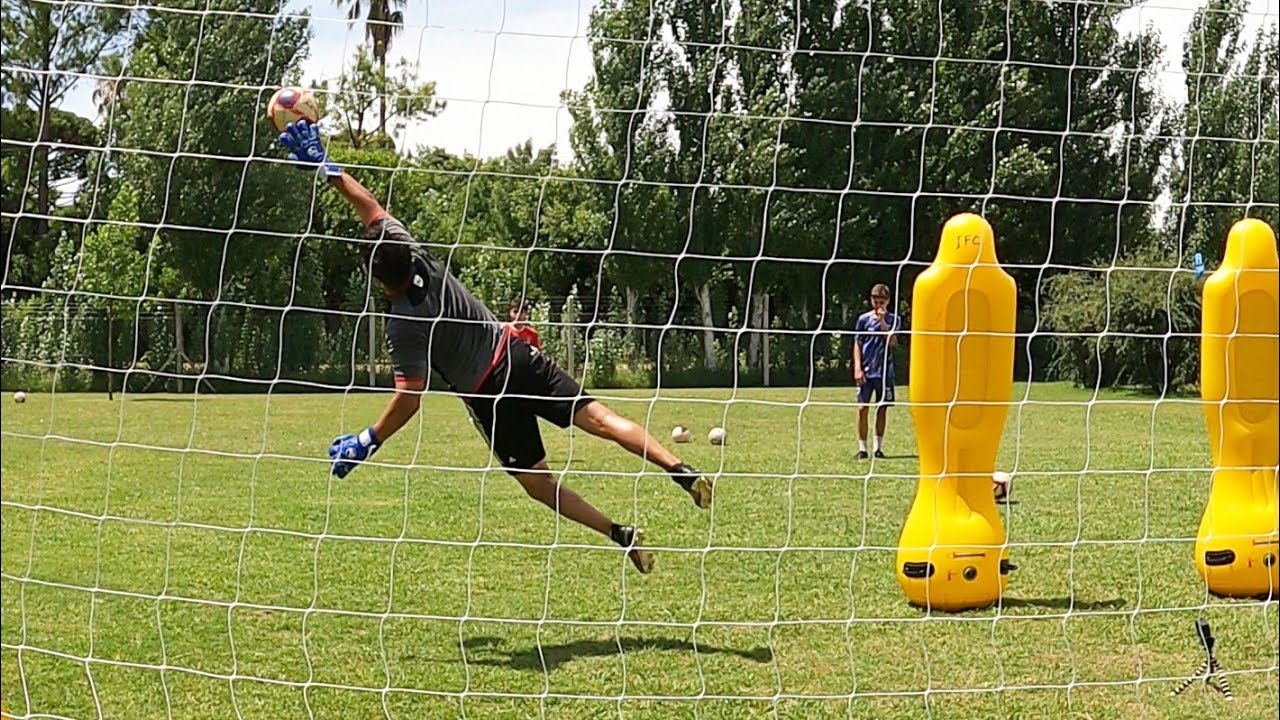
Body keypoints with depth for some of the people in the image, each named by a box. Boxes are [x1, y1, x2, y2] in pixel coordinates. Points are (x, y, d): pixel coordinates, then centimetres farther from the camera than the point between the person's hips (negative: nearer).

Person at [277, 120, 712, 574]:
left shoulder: (403, 327, -19)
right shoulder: (418, 259, -6)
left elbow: (409, 397, -17)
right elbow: (372, 209, 3)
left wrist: (370, 440, -7)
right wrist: (326, 168, 7)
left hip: (490, 395, -5)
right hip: (518, 355, 5)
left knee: (537, 482, 9)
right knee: (599, 418, -4)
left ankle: (621, 534, 1)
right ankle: (680, 470, -18)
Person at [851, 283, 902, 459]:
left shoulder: (894, 320, 5)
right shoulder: (864, 319, 4)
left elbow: (892, 342, -9)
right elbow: (857, 345, 4)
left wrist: (883, 321, -14)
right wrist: (857, 368, -5)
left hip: (885, 371, 1)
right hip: (865, 372, -1)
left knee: (882, 408, 5)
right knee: (862, 408, -6)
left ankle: (878, 447, 15)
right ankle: (862, 448, 0)